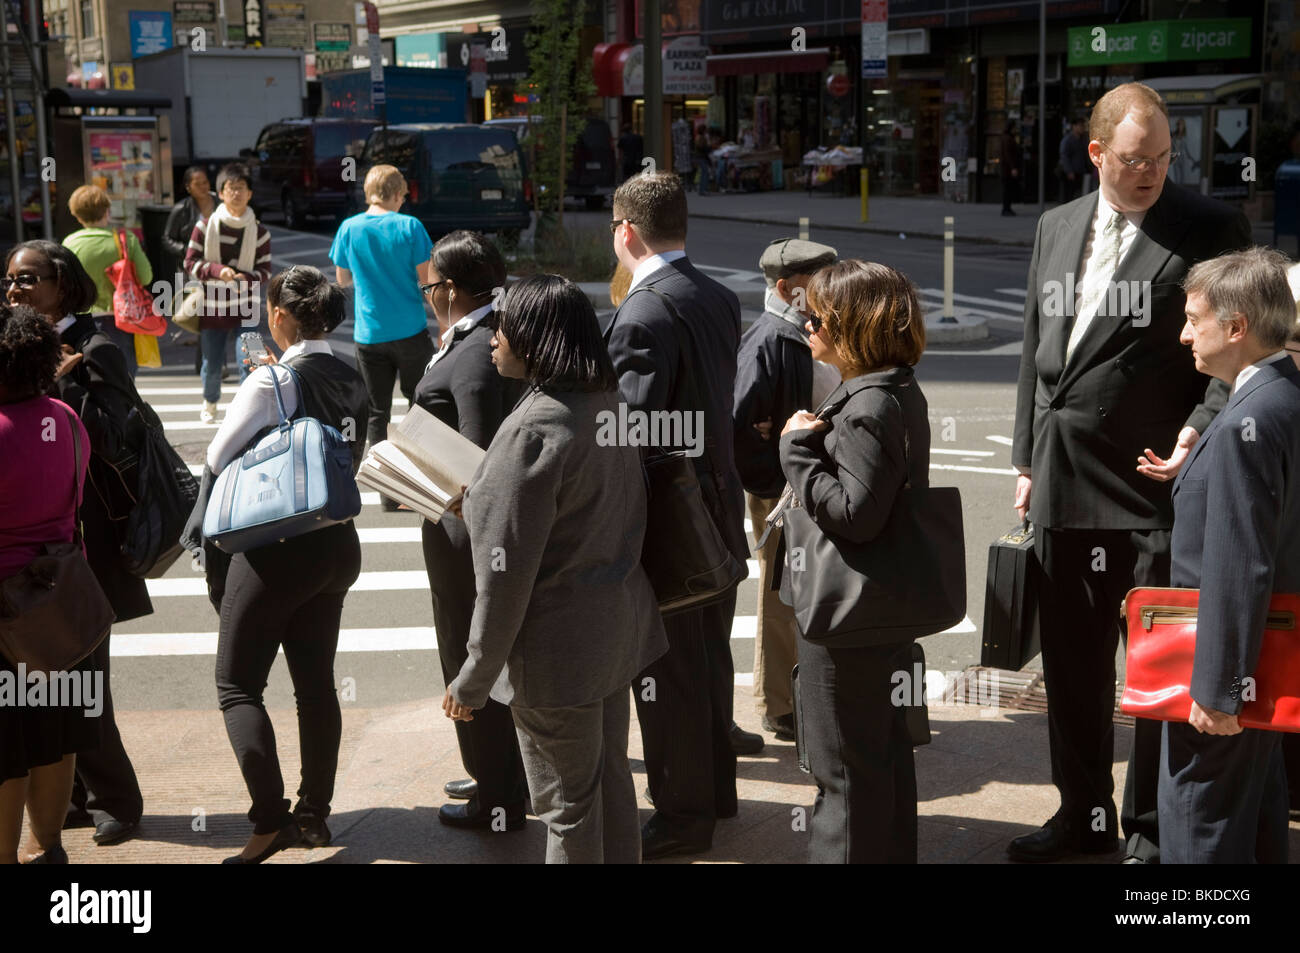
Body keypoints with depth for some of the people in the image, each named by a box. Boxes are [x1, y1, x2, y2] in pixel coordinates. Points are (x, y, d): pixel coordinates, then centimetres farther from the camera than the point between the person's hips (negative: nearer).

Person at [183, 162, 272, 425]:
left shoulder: (259, 231, -3)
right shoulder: (205, 225, -4)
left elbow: (266, 270, 1)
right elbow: (190, 263, -1)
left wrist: (246, 278, -19)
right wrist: (217, 270, -18)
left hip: (246, 307, 0)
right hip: (212, 307, 1)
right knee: (212, 365, 11)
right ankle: (210, 404, 38)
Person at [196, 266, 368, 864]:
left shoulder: (271, 381, -16)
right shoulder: (352, 381, 3)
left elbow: (218, 459, -8)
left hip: (276, 549, -7)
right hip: (338, 545, 7)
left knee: (237, 684, 3)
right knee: (316, 681, 14)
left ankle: (270, 819, -4)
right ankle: (314, 814, 22)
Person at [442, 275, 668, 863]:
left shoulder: (532, 429, -24)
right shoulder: (606, 403, 3)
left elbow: (506, 573, -22)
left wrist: (474, 679, -14)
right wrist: (479, 501, 16)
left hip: (557, 645, -9)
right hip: (617, 623, 9)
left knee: (567, 805, 6)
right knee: (611, 779, 21)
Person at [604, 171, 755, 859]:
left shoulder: (643, 315, -22)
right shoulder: (720, 299, 6)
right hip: (719, 503, 9)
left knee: (668, 670, 4)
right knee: (709, 656, 20)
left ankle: (682, 814, 16)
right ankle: (716, 789, 35)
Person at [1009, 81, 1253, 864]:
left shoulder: (1211, 230, -5)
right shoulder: (1058, 228, 12)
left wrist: (1201, 431, -19)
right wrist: (1028, 460, 14)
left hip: (1154, 485, -5)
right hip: (1064, 485, 6)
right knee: (1071, 661, 15)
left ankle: (1154, 830, 19)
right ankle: (1084, 813, 31)